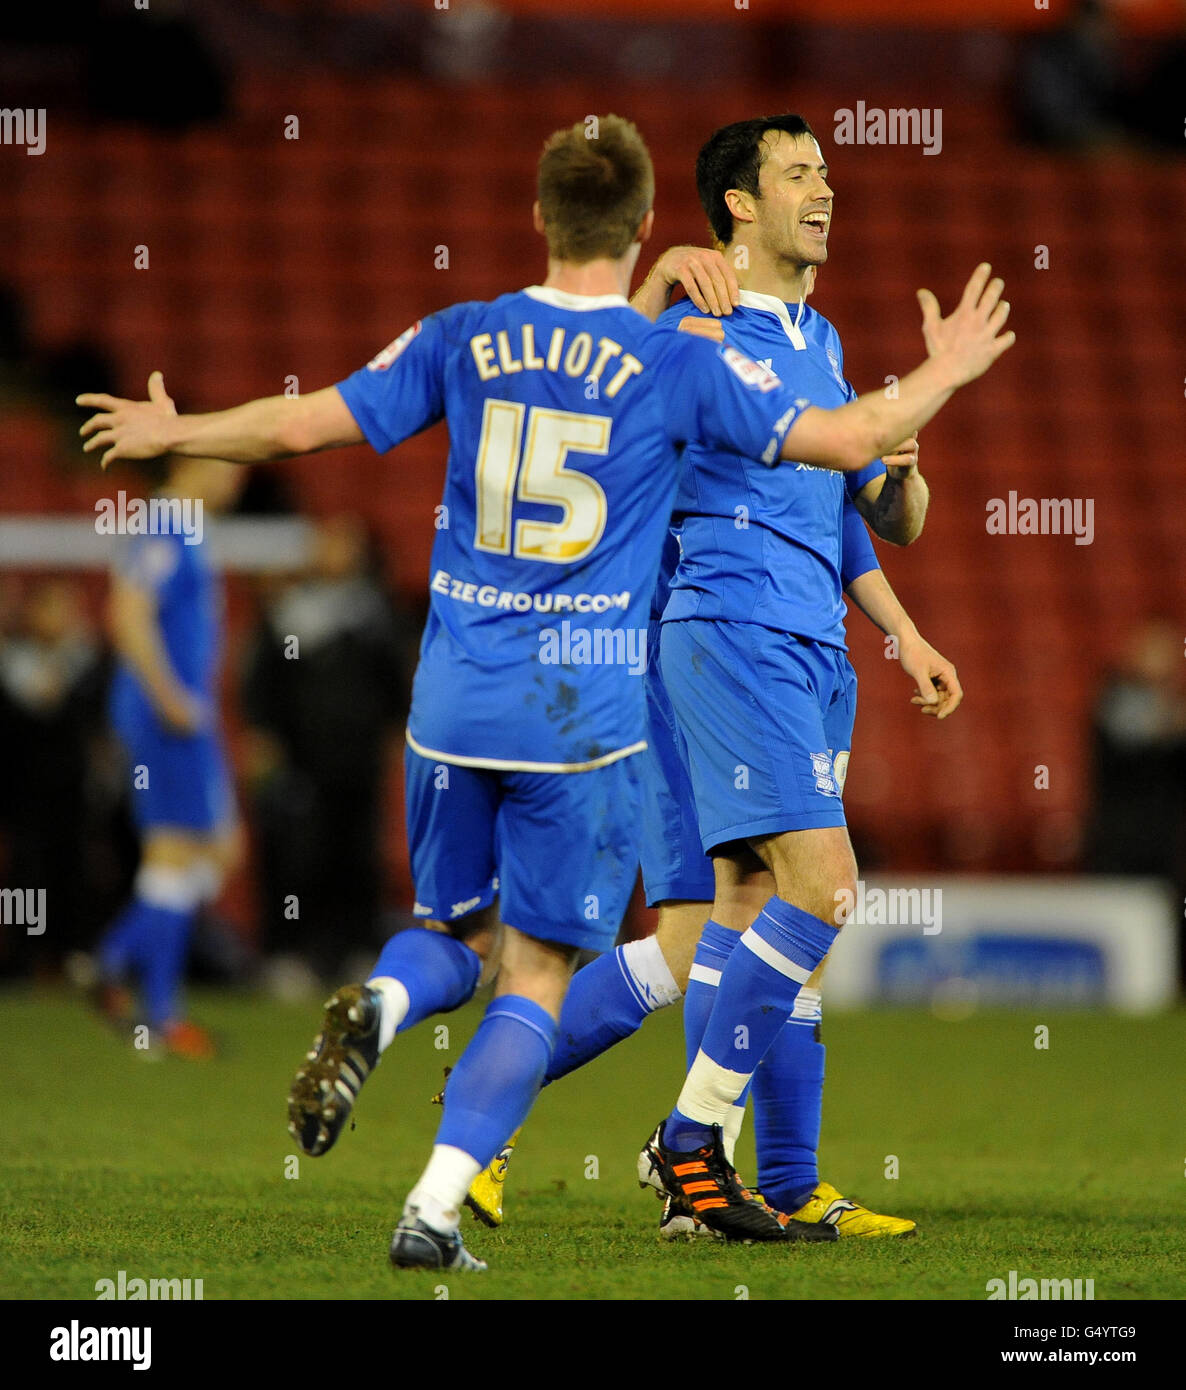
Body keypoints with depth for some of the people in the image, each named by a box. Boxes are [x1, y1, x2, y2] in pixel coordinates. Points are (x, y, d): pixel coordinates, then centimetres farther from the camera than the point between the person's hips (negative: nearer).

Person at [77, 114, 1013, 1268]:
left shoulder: (462, 340, 1)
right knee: (534, 978, 4)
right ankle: (434, 1212, -8)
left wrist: (172, 433, 20)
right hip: (584, 714, -3)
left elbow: (304, 425, 3)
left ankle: (375, 1009, -13)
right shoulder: (679, 363, -6)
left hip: (453, 699, 3)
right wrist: (940, 375, 17)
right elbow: (850, 439, -2)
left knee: (455, 934, 21)